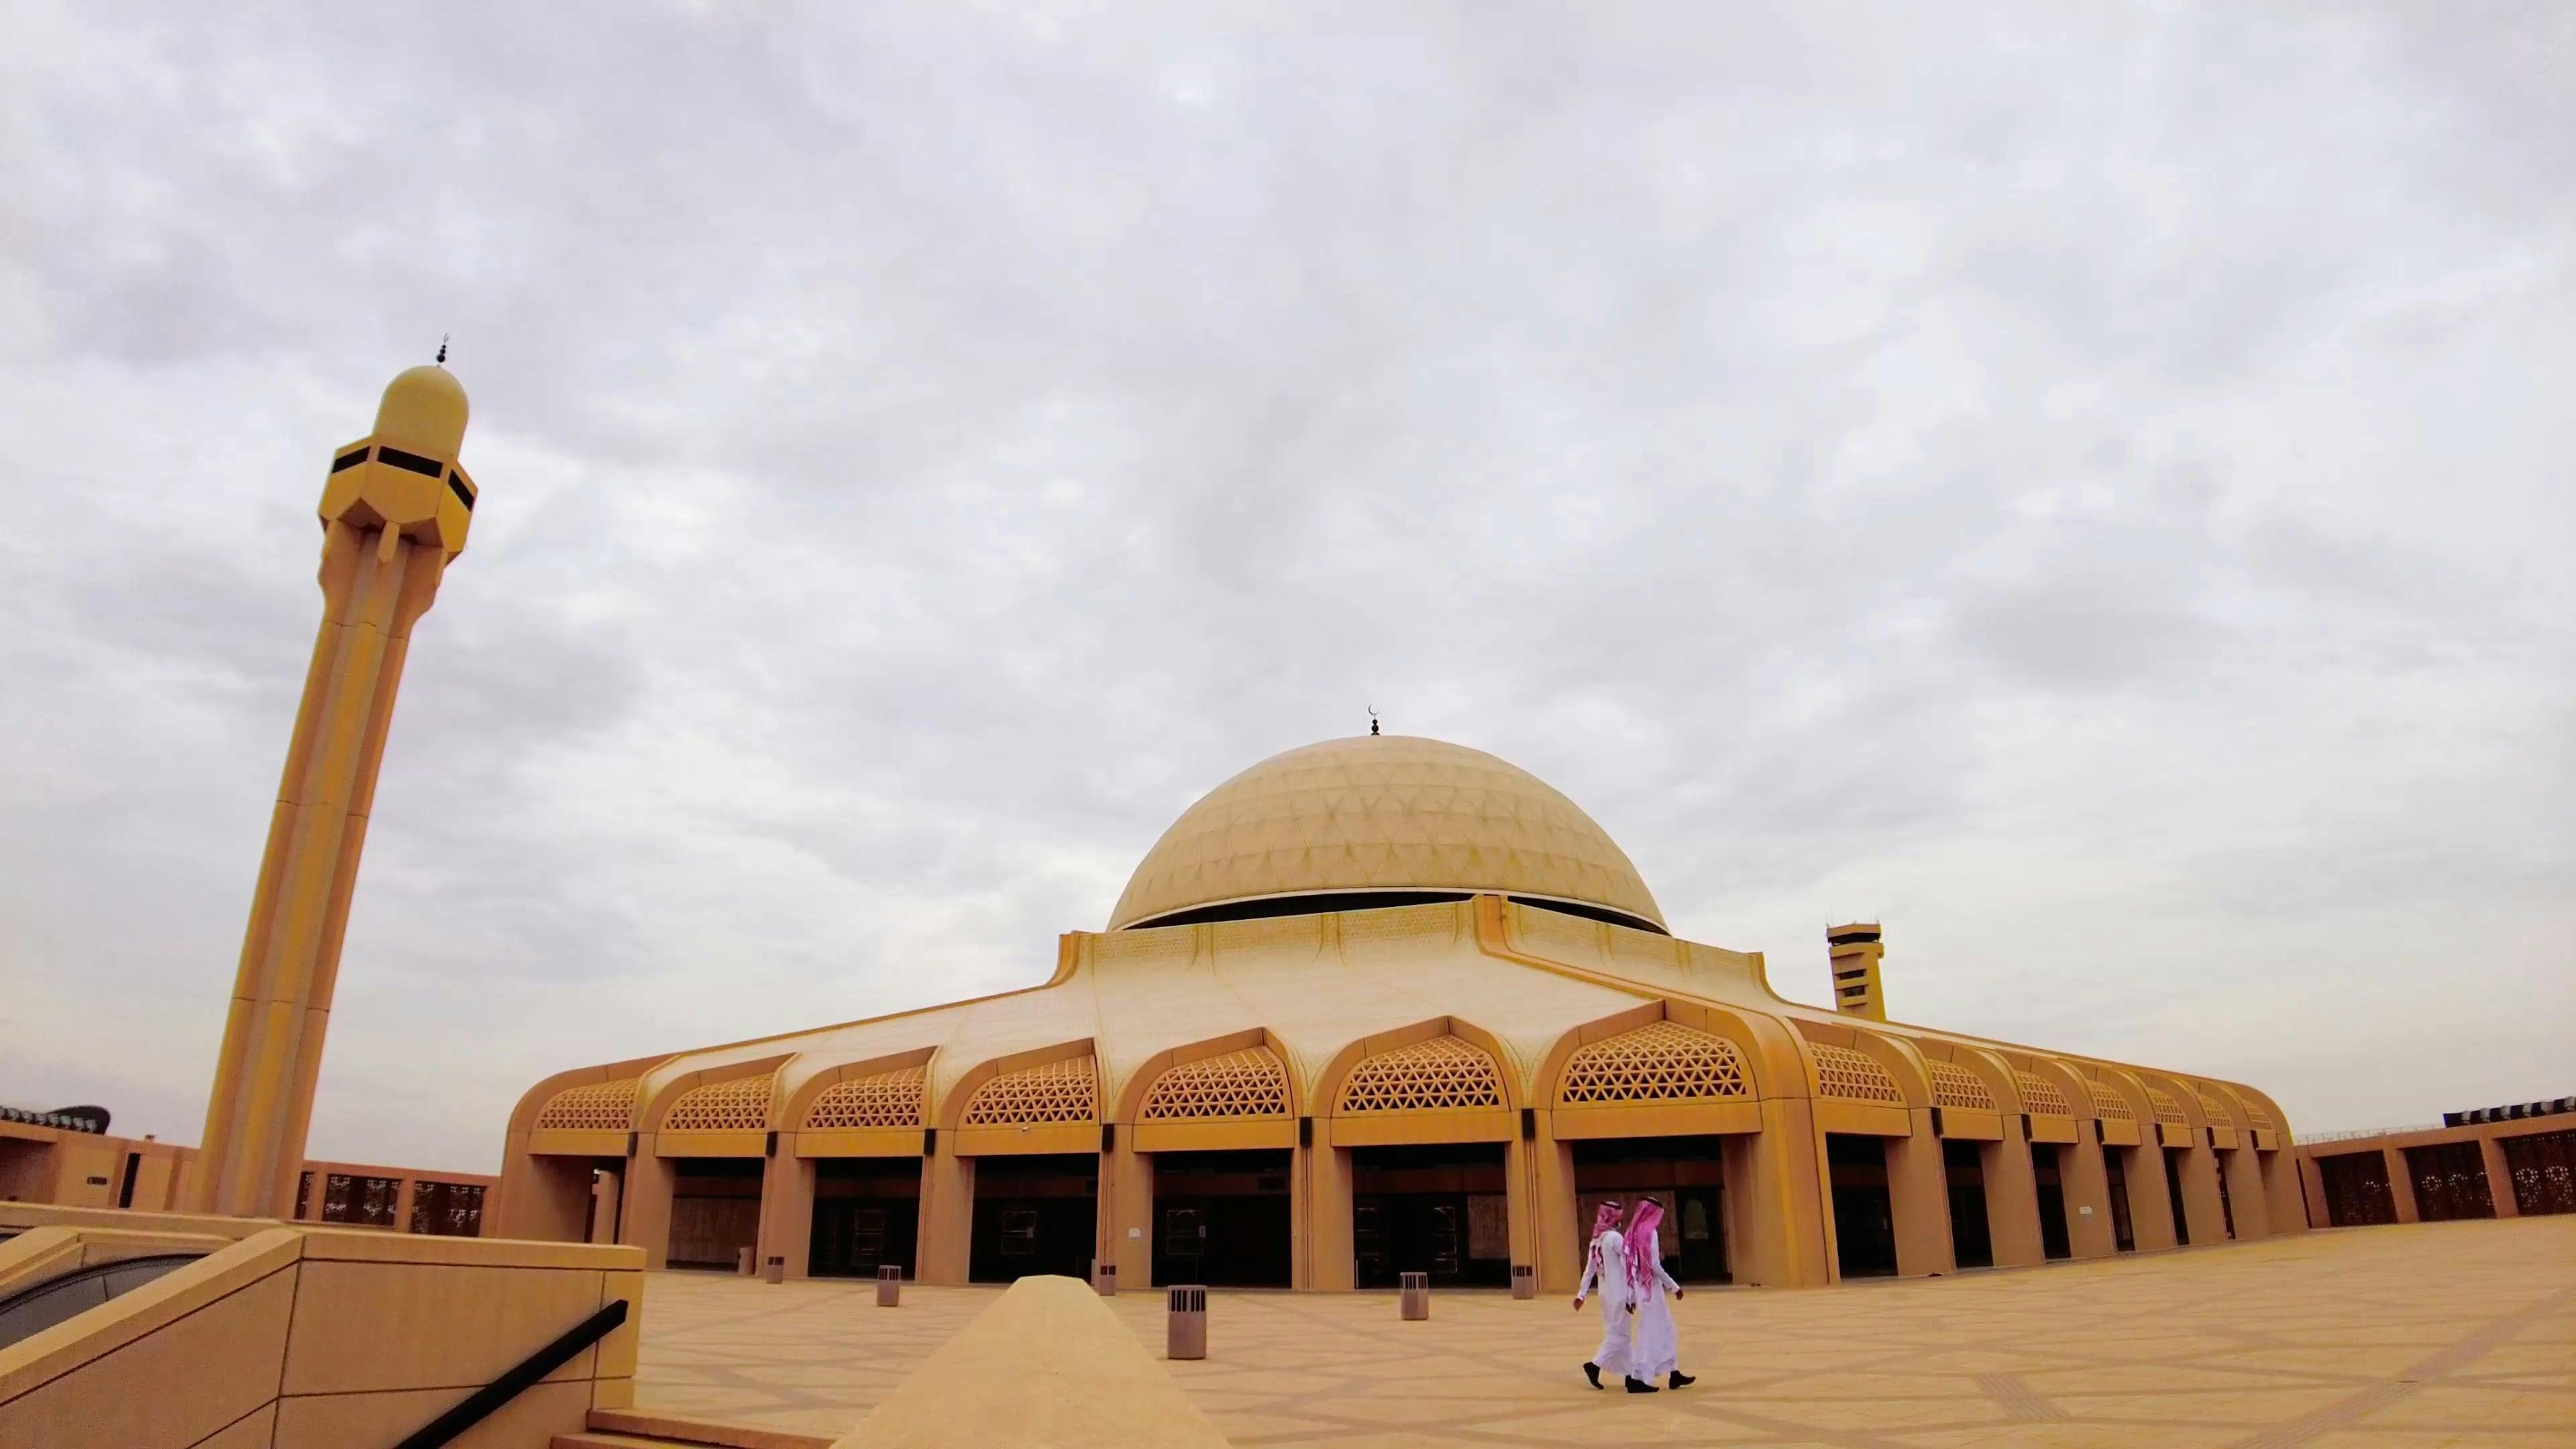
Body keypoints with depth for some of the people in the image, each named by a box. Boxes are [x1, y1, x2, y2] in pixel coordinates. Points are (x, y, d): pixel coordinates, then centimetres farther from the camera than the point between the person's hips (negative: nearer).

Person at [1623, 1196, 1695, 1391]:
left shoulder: (1632, 1233, 9)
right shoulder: (1650, 1232, -15)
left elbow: (1630, 1266, 10)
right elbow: (1655, 1266, -19)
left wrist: (1631, 1296, 13)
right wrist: (1674, 1287, -9)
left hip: (1640, 1289, 8)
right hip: (1652, 1289, -8)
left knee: (1665, 1331, 17)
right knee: (1650, 1333, 0)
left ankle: (1674, 1374, 22)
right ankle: (1638, 1379, 1)